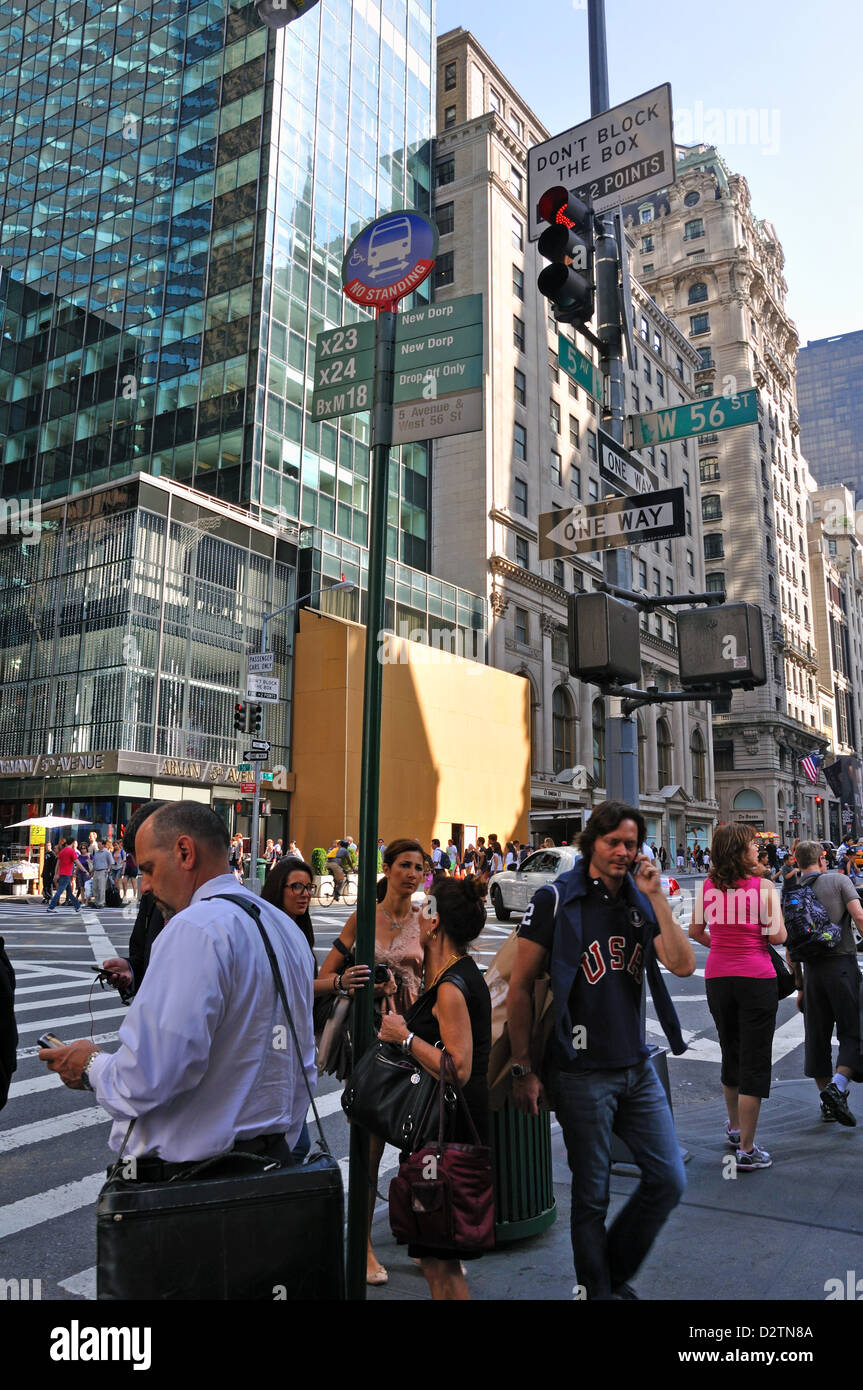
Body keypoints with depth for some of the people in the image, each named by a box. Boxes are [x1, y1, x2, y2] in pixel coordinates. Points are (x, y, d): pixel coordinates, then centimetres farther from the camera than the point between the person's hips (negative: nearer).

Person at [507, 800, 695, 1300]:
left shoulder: (641, 901, 6)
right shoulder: (556, 900, -9)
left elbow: (684, 965, -6)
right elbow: (520, 987, -7)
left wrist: (657, 897, -13)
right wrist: (525, 1069, -8)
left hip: (638, 1067, 5)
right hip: (582, 1074, -5)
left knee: (669, 1180, 9)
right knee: (593, 1196, 8)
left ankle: (617, 1271, 32)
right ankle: (598, 1287, 32)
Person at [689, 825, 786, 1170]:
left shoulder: (707, 886, 0)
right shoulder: (764, 887, -10)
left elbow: (695, 930, 7)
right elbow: (778, 936, -12)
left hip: (717, 977, 4)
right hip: (757, 978, -4)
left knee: (731, 1054, 22)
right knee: (754, 1062, 4)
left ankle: (734, 1128, 39)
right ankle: (746, 1149, 7)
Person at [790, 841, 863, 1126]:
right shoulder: (839, 881, 1)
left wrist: (799, 986, 16)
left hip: (812, 969, 4)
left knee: (817, 1036, 11)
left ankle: (827, 1103, 17)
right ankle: (838, 1085, -16)